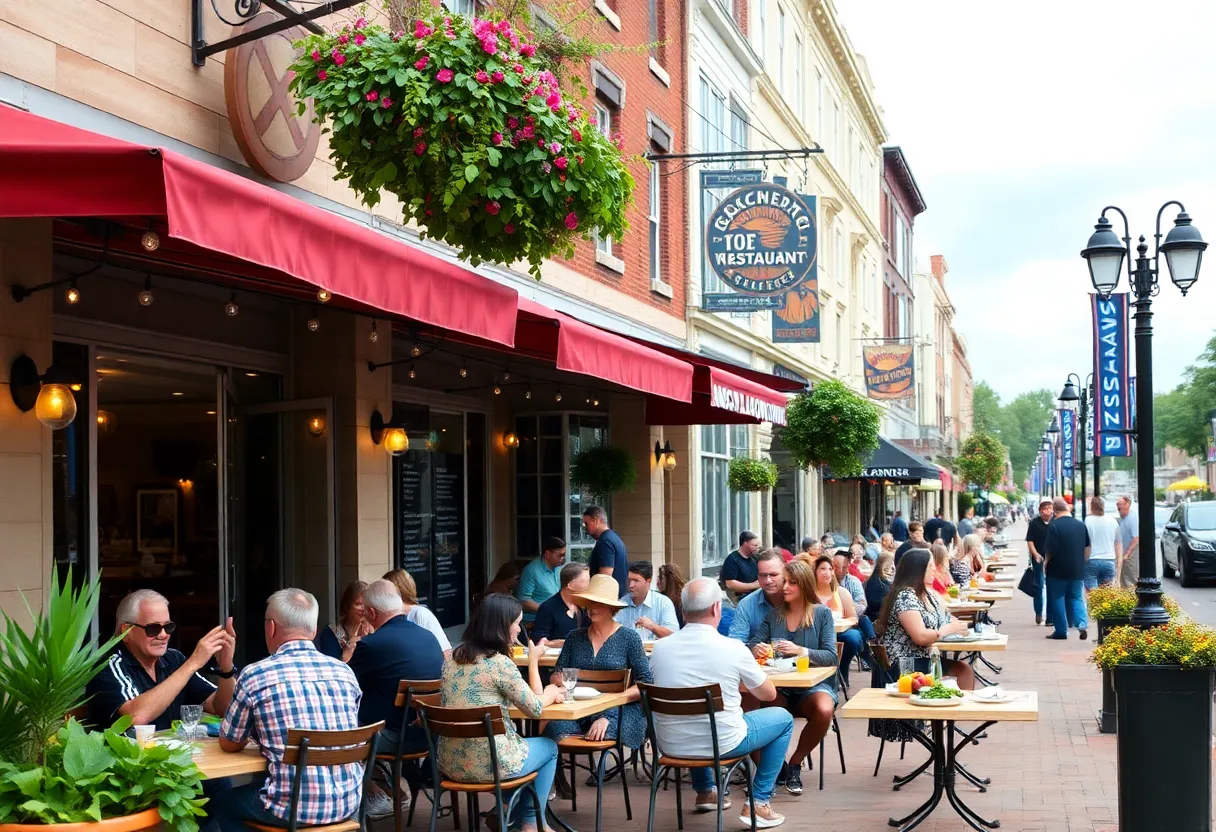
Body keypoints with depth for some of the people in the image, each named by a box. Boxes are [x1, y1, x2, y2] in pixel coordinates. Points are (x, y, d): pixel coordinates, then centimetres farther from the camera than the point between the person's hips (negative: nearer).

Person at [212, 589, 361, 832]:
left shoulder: (255, 675, -8)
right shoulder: (345, 672, 4)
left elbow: (229, 744, 6)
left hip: (295, 808, -5)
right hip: (348, 803, 5)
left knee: (220, 802, 23)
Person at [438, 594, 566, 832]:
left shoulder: (454, 656, 5)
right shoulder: (500, 663, -16)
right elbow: (536, 709, -7)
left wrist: (545, 694, 16)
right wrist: (533, 662, 5)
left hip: (450, 761, 7)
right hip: (487, 764, -7)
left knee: (519, 739, 34)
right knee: (548, 747, 22)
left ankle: (511, 812, 37)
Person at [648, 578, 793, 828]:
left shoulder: (659, 648, -6)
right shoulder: (733, 648, -16)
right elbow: (769, 694, 0)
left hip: (671, 745, 4)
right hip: (721, 744, -4)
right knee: (783, 718, 20)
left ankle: (705, 792, 43)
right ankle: (758, 804, 15)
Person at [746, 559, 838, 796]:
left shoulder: (822, 614, 2)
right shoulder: (773, 616, 10)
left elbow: (831, 656, -7)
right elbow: (750, 645, 6)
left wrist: (801, 651, -24)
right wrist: (755, 650, -18)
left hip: (815, 683, -2)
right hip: (781, 686, 2)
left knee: (824, 710, -37)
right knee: (752, 704, -31)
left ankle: (795, 764, -8)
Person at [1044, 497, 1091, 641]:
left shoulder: (1054, 526, -15)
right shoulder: (1081, 525, 4)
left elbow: (1050, 549, -14)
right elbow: (1087, 548, 11)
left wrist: (1045, 562, 2)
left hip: (1058, 570, -5)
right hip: (1077, 570, 5)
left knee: (1057, 599, 6)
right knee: (1076, 598, 14)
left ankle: (1061, 631, 8)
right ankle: (1083, 624, -7)